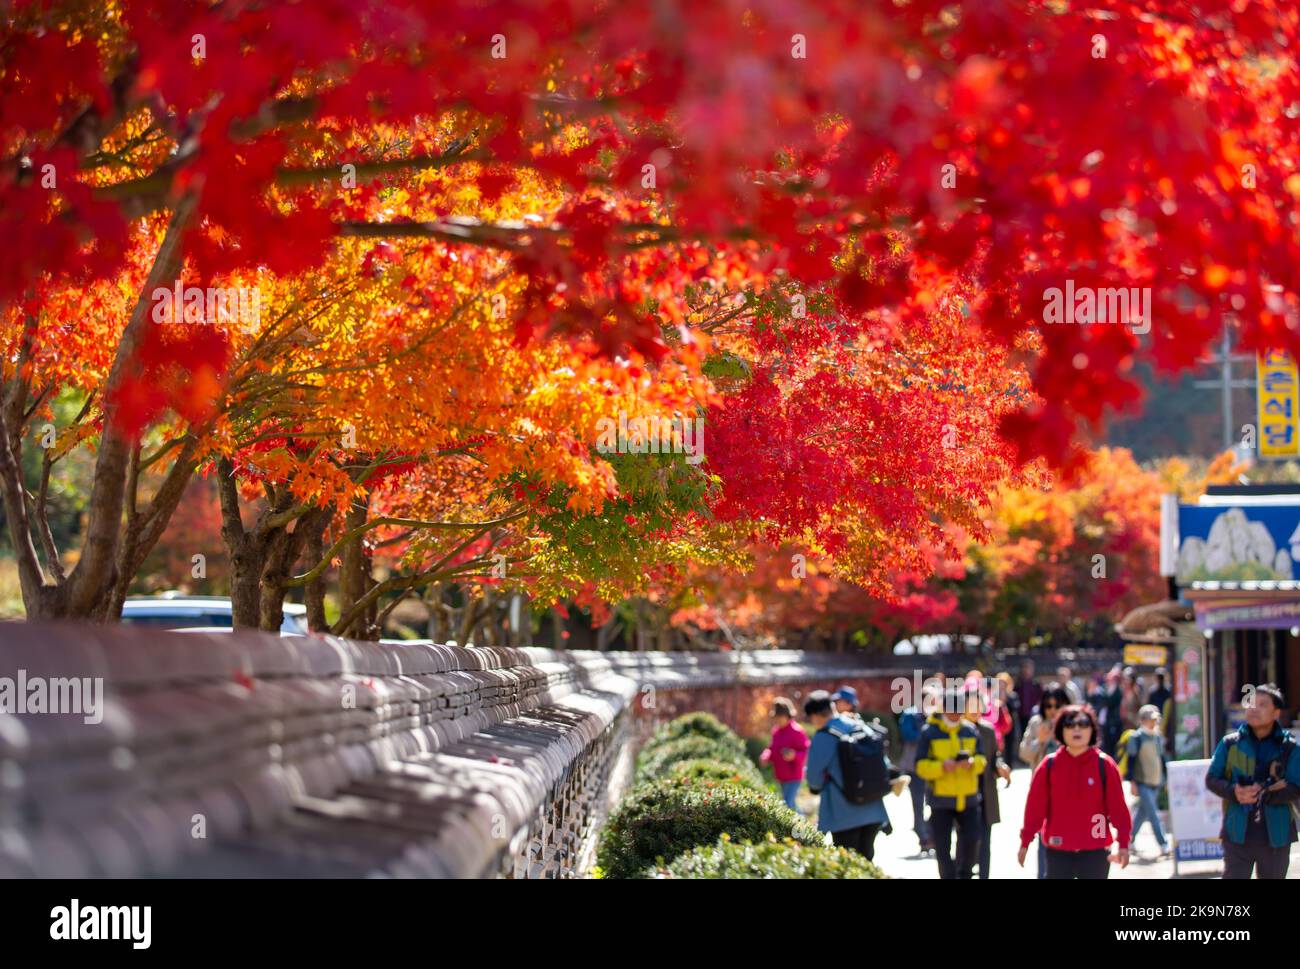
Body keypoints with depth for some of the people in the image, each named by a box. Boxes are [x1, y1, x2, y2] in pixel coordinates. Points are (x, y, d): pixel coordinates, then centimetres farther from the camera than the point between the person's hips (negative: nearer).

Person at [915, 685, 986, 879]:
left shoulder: (971, 730, 6)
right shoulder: (929, 732, -4)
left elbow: (981, 761, 6)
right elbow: (921, 766, -8)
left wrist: (972, 763, -17)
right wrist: (942, 766, -25)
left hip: (968, 798, 2)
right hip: (940, 799, -2)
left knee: (971, 840, -4)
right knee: (943, 847, 1)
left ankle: (964, 873, 19)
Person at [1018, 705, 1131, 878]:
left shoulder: (1104, 765, -3)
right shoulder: (1049, 765, 0)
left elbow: (1117, 806, -3)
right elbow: (1035, 805, 1)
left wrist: (1123, 843, -7)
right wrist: (1025, 841, 1)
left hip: (1095, 851, -1)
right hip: (1058, 850, 1)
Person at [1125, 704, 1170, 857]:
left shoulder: (1158, 736, 10)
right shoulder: (1136, 737, -10)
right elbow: (1130, 760, -10)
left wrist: (1164, 778, 18)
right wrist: (1132, 782, -14)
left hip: (1155, 782, 7)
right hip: (1142, 783, -7)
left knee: (1143, 813, 14)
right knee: (1153, 813, -12)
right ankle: (1163, 846, -14)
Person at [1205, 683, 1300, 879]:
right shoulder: (1230, 744, 4)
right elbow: (1211, 779, 4)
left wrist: (1264, 793, -25)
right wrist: (1233, 792, -17)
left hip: (1276, 837, 0)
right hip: (1237, 835, 0)